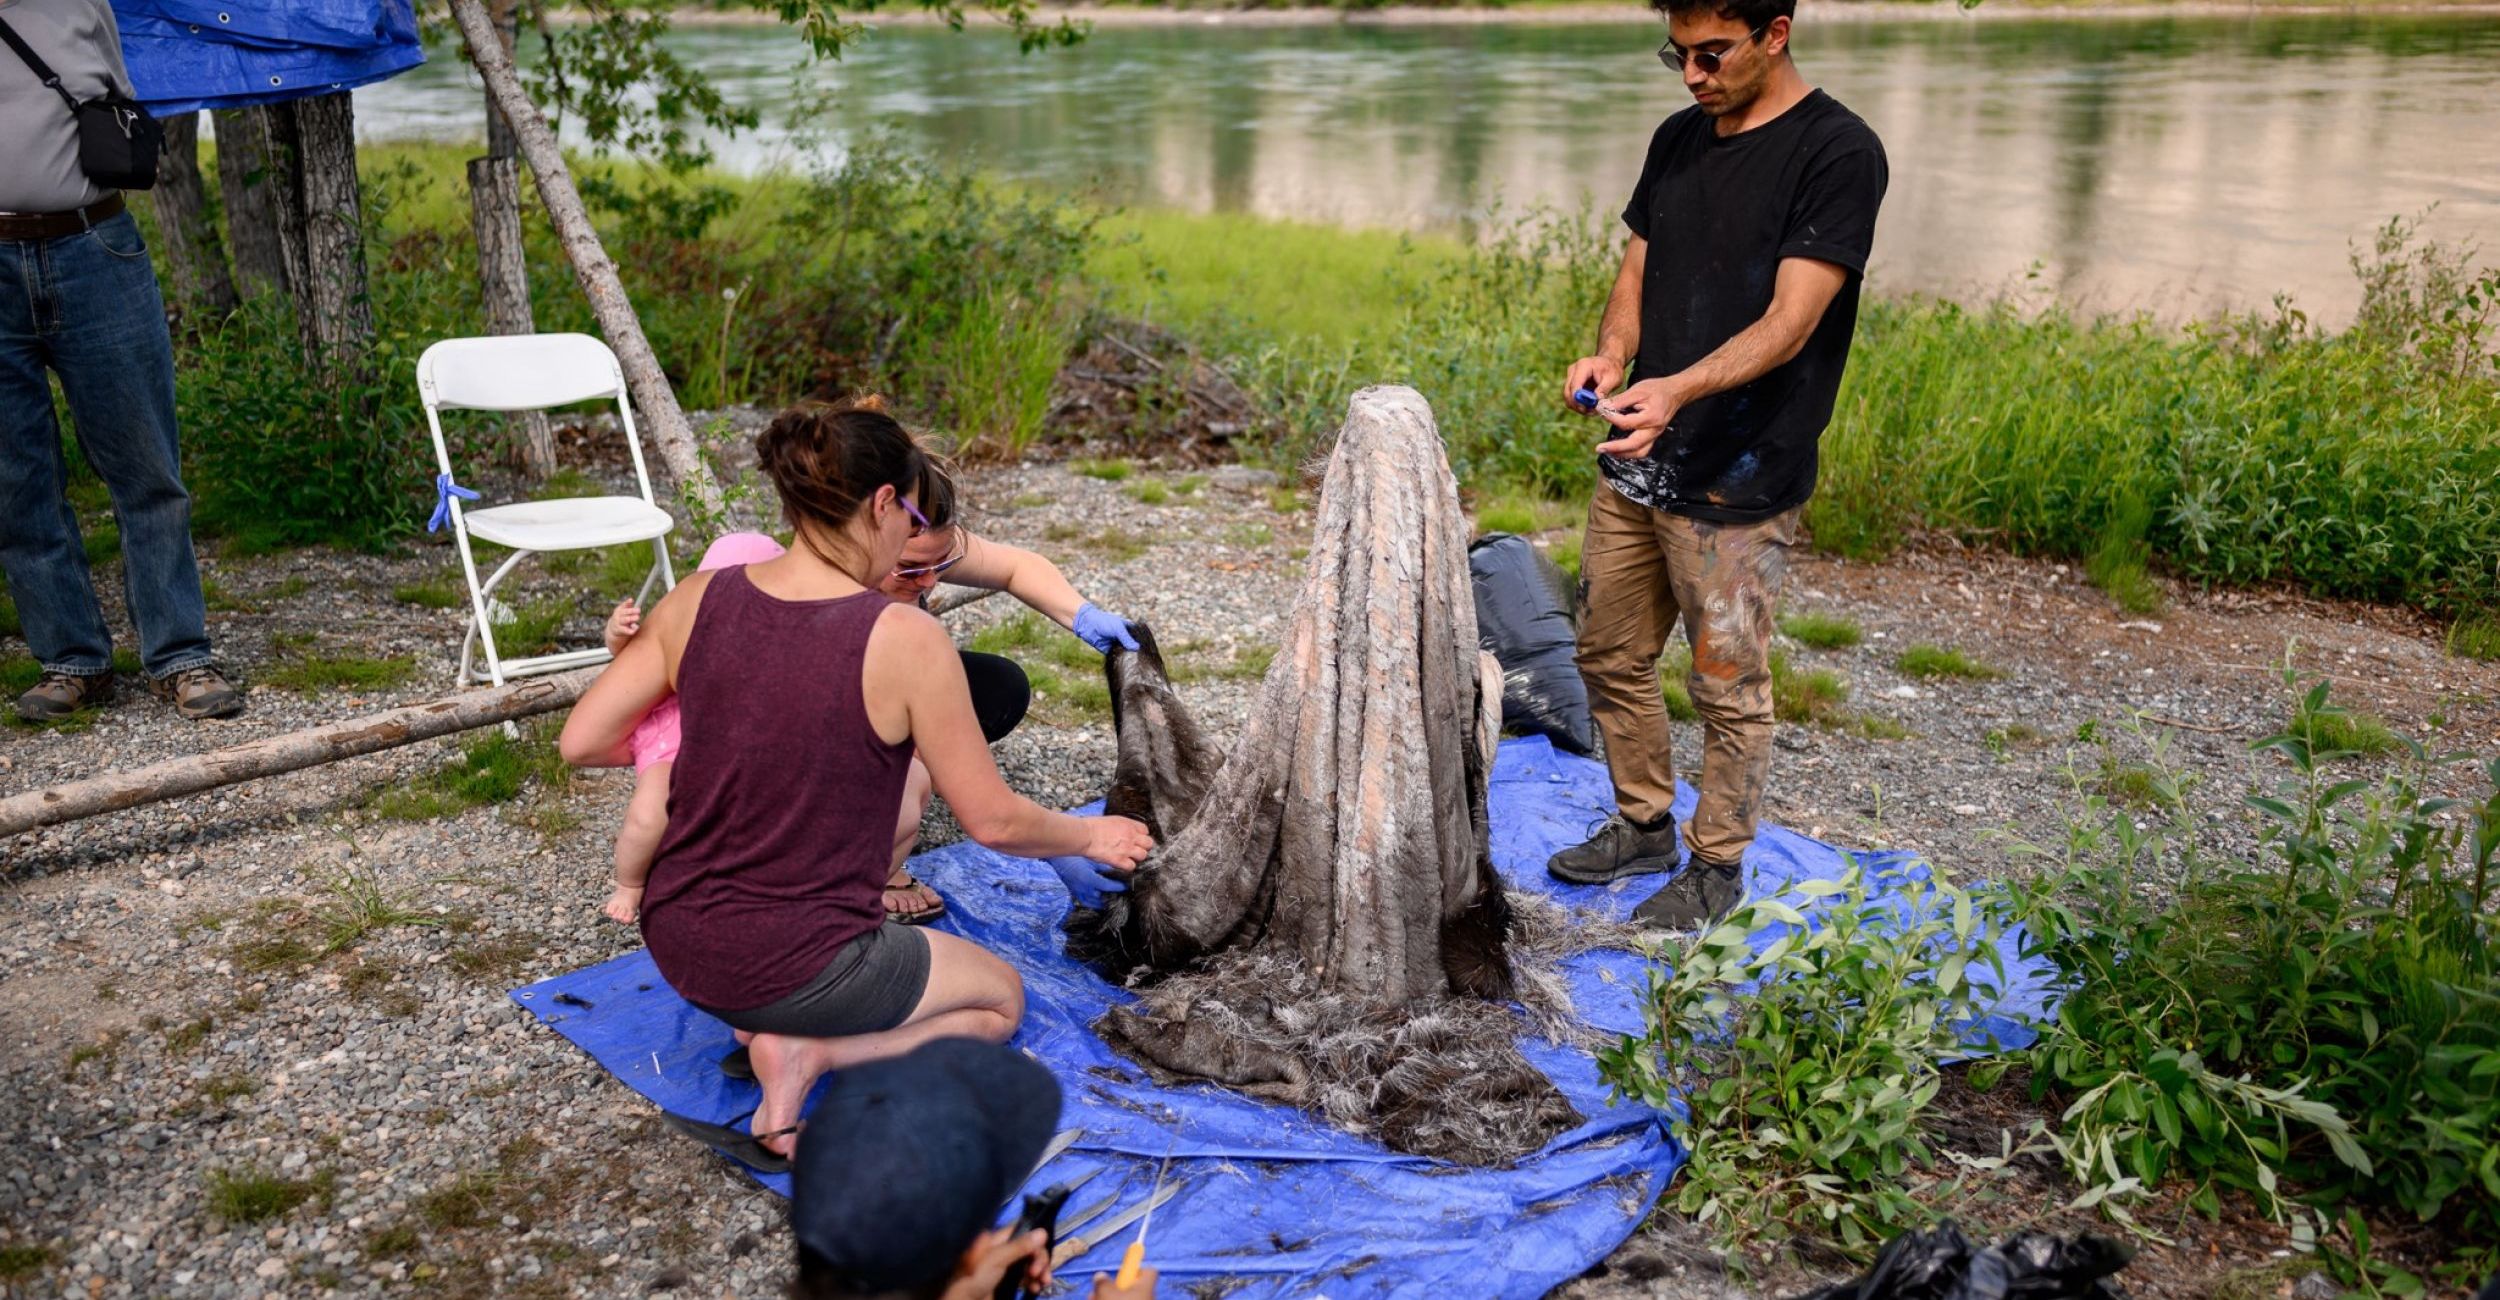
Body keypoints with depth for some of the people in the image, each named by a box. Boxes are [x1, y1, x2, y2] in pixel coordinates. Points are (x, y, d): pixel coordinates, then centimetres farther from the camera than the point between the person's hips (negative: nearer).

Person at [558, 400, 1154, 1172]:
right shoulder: (904, 641, -20)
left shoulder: (700, 600, -6)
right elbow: (991, 821, -11)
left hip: (674, 944, 7)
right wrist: (1090, 837, 9)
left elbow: (582, 743, 1)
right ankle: (809, 1051, -3)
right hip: (795, 967, -6)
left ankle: (785, 1033, 9)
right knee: (1000, 999, 21)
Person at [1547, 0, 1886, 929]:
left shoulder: (1838, 151, -12)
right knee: (1610, 657, 16)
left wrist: (1678, 388, -35)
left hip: (1739, 483, -7)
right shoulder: (1678, 139, 10)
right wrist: (1611, 354, -10)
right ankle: (1644, 826, 36)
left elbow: (1790, 321, -20)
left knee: (1729, 690, 5)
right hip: (1635, 465, 7)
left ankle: (1717, 866, 24)